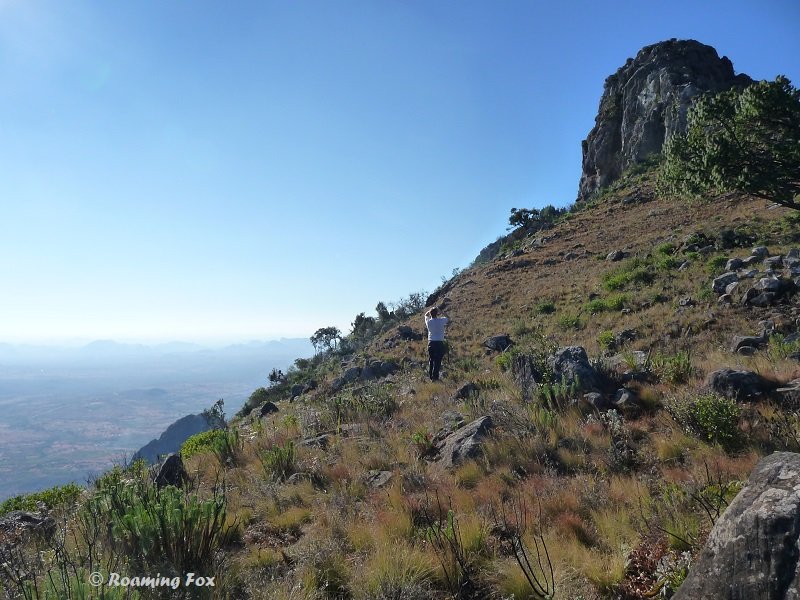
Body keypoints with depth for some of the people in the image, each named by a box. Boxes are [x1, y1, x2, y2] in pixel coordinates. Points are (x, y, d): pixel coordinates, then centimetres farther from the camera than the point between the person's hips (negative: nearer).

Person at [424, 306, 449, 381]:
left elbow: (426, 315, 21)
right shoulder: (441, 320, -8)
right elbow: (448, 320, 13)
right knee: (437, 361, 0)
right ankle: (435, 377, 0)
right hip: (439, 343, -3)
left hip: (431, 343, 3)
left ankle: (430, 376, 17)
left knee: (431, 360, 13)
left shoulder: (428, 321, -2)